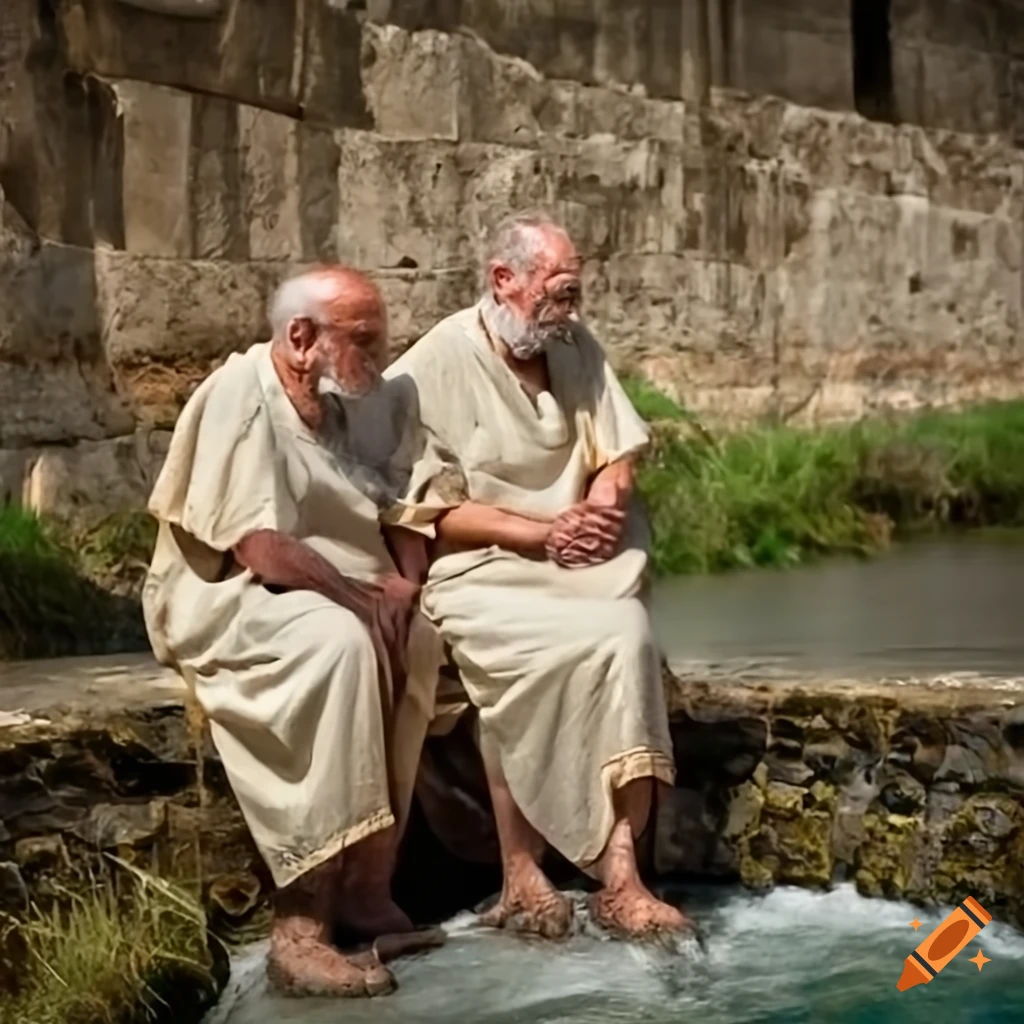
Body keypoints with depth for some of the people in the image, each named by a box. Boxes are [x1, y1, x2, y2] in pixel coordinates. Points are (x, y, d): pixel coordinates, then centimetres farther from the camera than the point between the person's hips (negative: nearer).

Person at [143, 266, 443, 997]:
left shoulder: (365, 403, 8)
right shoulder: (240, 395, -15)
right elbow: (260, 546, -24)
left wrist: (403, 585, -11)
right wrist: (361, 597, -20)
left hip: (341, 601, 7)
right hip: (225, 596, -7)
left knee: (419, 641, -21)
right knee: (338, 643, -34)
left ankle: (365, 885, -14)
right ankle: (299, 927, -35)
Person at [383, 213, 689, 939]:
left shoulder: (576, 348, 12)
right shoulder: (435, 367, -5)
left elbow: (617, 462, 14)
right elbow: (429, 511, -10)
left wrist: (600, 509, -8)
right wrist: (539, 533, -16)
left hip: (584, 567, 5)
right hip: (479, 572, -5)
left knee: (628, 634, -28)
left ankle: (617, 870, -28)